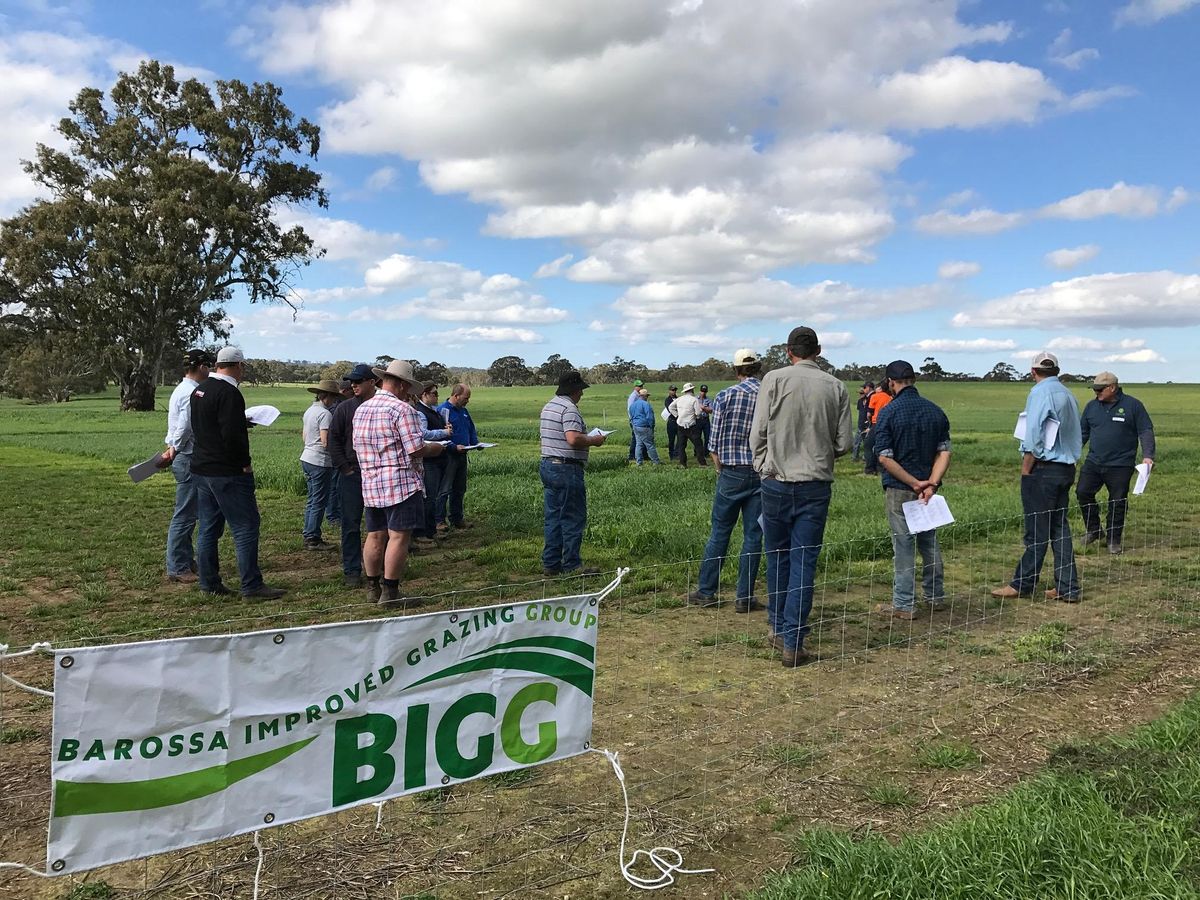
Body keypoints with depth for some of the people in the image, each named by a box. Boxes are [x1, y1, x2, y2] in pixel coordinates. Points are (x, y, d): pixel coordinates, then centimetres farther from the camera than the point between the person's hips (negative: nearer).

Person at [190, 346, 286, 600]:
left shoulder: (199, 390, 12)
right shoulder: (229, 393, -17)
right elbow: (232, 435, -23)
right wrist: (245, 463, -10)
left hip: (201, 468, 9)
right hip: (227, 472, -9)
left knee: (208, 528, 13)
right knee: (246, 527, -4)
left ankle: (209, 582, 19)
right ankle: (252, 585, -3)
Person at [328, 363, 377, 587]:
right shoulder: (345, 408, 1)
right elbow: (334, 439, 2)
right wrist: (345, 468, -4)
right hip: (353, 474, -1)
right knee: (351, 524, -1)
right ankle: (351, 571, 5)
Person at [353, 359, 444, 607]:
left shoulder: (361, 410, 12)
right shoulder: (402, 409, -12)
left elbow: (357, 446, 19)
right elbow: (415, 449, -16)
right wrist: (434, 448, 3)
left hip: (370, 483, 8)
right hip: (401, 483, -8)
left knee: (375, 537, 14)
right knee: (399, 537, -4)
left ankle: (373, 588, 24)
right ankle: (390, 594, -2)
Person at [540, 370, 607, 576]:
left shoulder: (548, 407, 16)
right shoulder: (569, 408, -15)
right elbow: (573, 439, -26)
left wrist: (587, 438, 18)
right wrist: (593, 440, -9)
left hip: (547, 465, 10)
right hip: (567, 468, -10)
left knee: (552, 517, 11)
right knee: (573, 518, -1)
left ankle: (550, 564, 15)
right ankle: (572, 565, 3)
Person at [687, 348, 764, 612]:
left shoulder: (726, 396, -5)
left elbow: (714, 443, -4)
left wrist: (721, 469, 10)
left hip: (732, 473, -1)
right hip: (763, 472, 1)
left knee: (719, 532, 8)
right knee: (753, 536, 6)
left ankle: (706, 591, 14)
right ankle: (744, 597, 10)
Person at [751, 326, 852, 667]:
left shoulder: (774, 380, -4)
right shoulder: (836, 387, 1)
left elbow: (758, 434, -4)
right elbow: (844, 443, 3)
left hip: (777, 482, 0)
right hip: (816, 485, 1)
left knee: (777, 557, 14)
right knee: (804, 562, 3)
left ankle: (778, 627, 28)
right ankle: (793, 642, 2)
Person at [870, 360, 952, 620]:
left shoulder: (889, 412, -12)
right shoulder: (936, 411, 4)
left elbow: (885, 457, -17)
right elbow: (944, 452, -2)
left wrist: (914, 483, -14)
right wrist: (931, 484, -10)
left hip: (899, 490, -5)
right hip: (928, 488, 5)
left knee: (904, 546, 1)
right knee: (929, 542, 18)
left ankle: (904, 605, 7)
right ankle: (935, 596, 29)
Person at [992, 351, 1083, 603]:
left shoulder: (1040, 392, -11)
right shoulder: (1069, 395, 13)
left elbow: (1034, 435, -16)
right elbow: (1078, 435, 12)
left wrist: (1026, 470, -10)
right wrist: (1070, 462, 17)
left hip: (1043, 469, -8)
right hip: (1066, 468, 8)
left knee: (1037, 530, -3)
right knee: (1060, 528, 11)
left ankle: (1022, 584, 5)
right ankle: (1067, 588, 13)